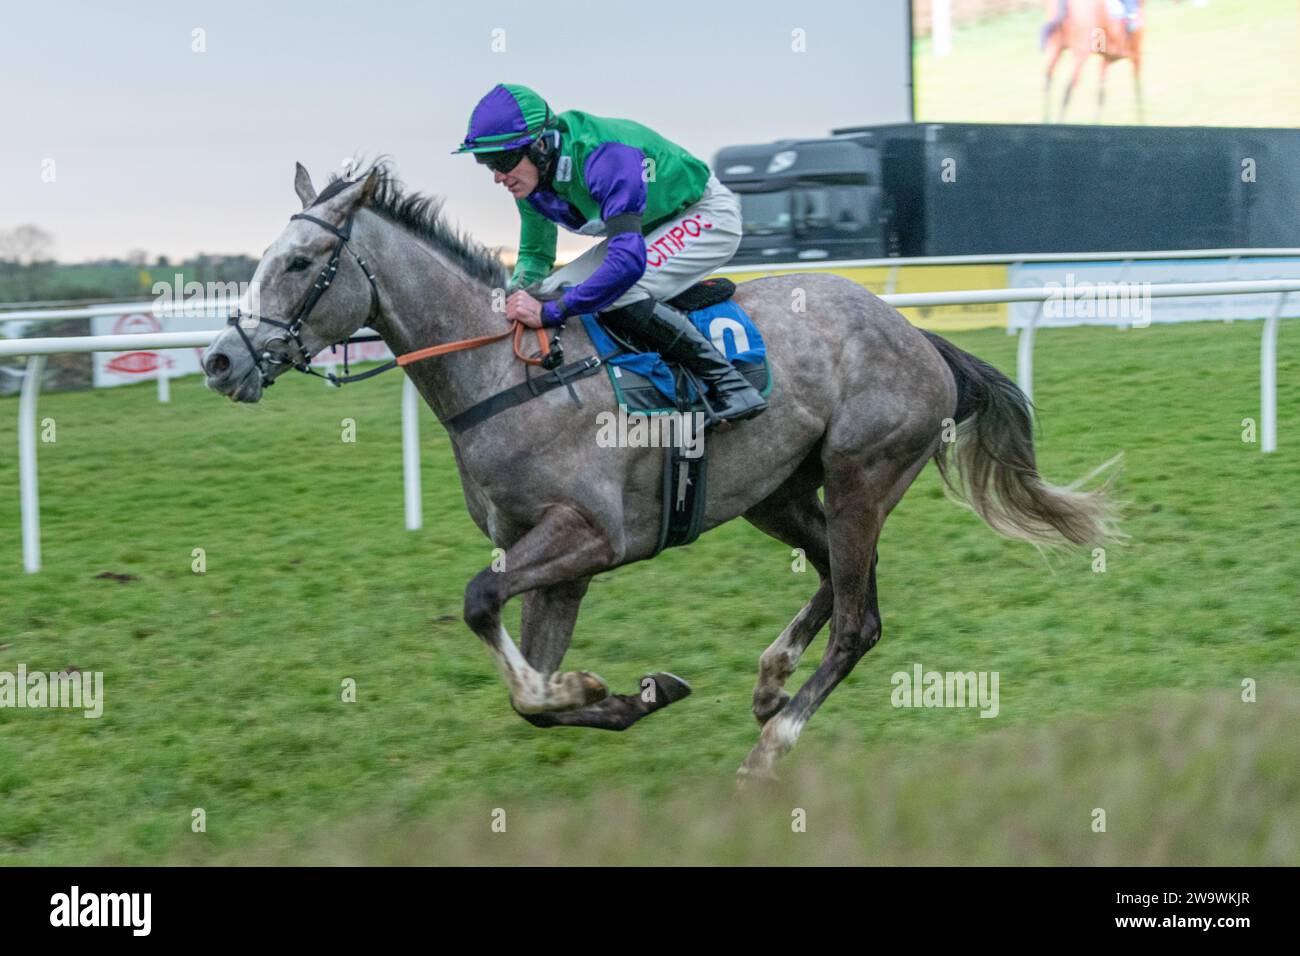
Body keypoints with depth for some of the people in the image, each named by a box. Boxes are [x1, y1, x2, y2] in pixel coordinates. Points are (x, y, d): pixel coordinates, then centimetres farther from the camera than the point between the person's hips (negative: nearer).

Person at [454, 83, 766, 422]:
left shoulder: (605, 156, -37)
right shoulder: (530, 181, -10)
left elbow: (628, 261, -45)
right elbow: (535, 254, 6)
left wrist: (550, 312, -42)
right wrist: (514, 296, -16)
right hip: (644, 231, 9)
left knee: (618, 296, -30)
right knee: (550, 290, -3)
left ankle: (729, 384, -20)